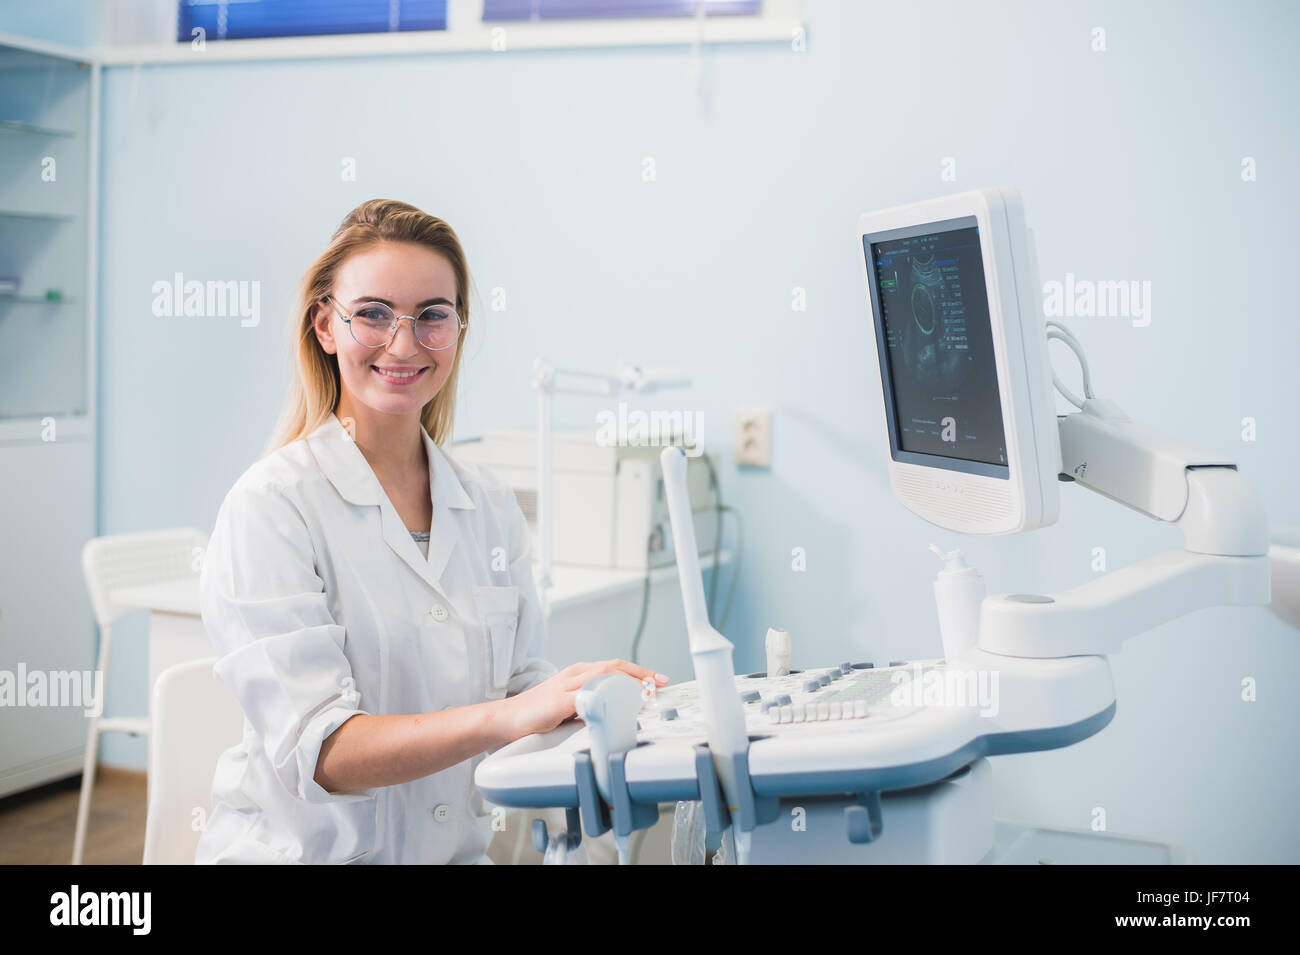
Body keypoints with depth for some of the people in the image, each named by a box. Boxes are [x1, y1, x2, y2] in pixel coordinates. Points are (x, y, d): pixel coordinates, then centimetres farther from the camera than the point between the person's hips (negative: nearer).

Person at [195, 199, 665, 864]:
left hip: (458, 853, 5)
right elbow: (315, 750, -20)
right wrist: (505, 716, -34)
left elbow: (521, 681, 10)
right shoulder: (270, 508, -10)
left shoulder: (490, 505, 9)